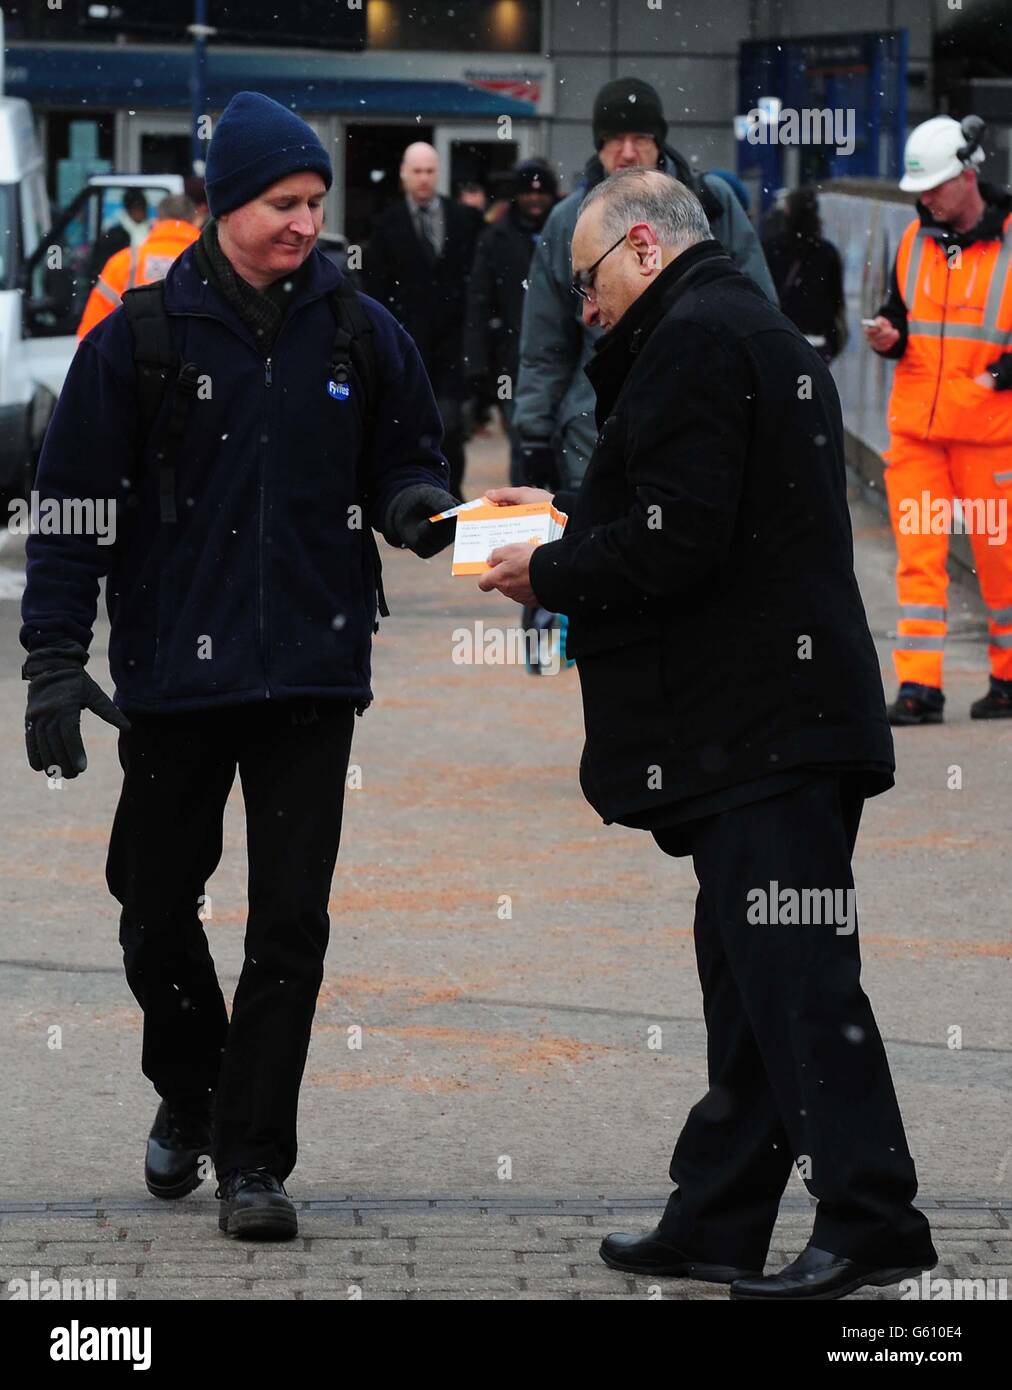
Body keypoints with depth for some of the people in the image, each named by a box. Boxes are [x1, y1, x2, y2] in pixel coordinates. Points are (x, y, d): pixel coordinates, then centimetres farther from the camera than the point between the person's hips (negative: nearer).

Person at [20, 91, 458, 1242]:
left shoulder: (359, 333, 3)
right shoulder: (141, 335, -3)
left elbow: (404, 457, 14)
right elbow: (73, 504, -2)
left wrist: (415, 504, -11)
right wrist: (54, 662, -7)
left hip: (312, 672, 1)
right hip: (173, 672, -1)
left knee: (290, 921, -2)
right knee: (156, 908, 10)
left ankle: (252, 1157, 5)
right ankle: (190, 1091, 36)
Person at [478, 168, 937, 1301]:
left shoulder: (692, 342, -13)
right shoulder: (763, 334, 20)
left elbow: (674, 547, -20)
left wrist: (548, 573, -6)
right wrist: (571, 515, 23)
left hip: (758, 729, -11)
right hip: (793, 718, 11)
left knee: (794, 975, -11)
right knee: (749, 975, 13)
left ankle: (870, 1220, -12)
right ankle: (716, 1223, 19)